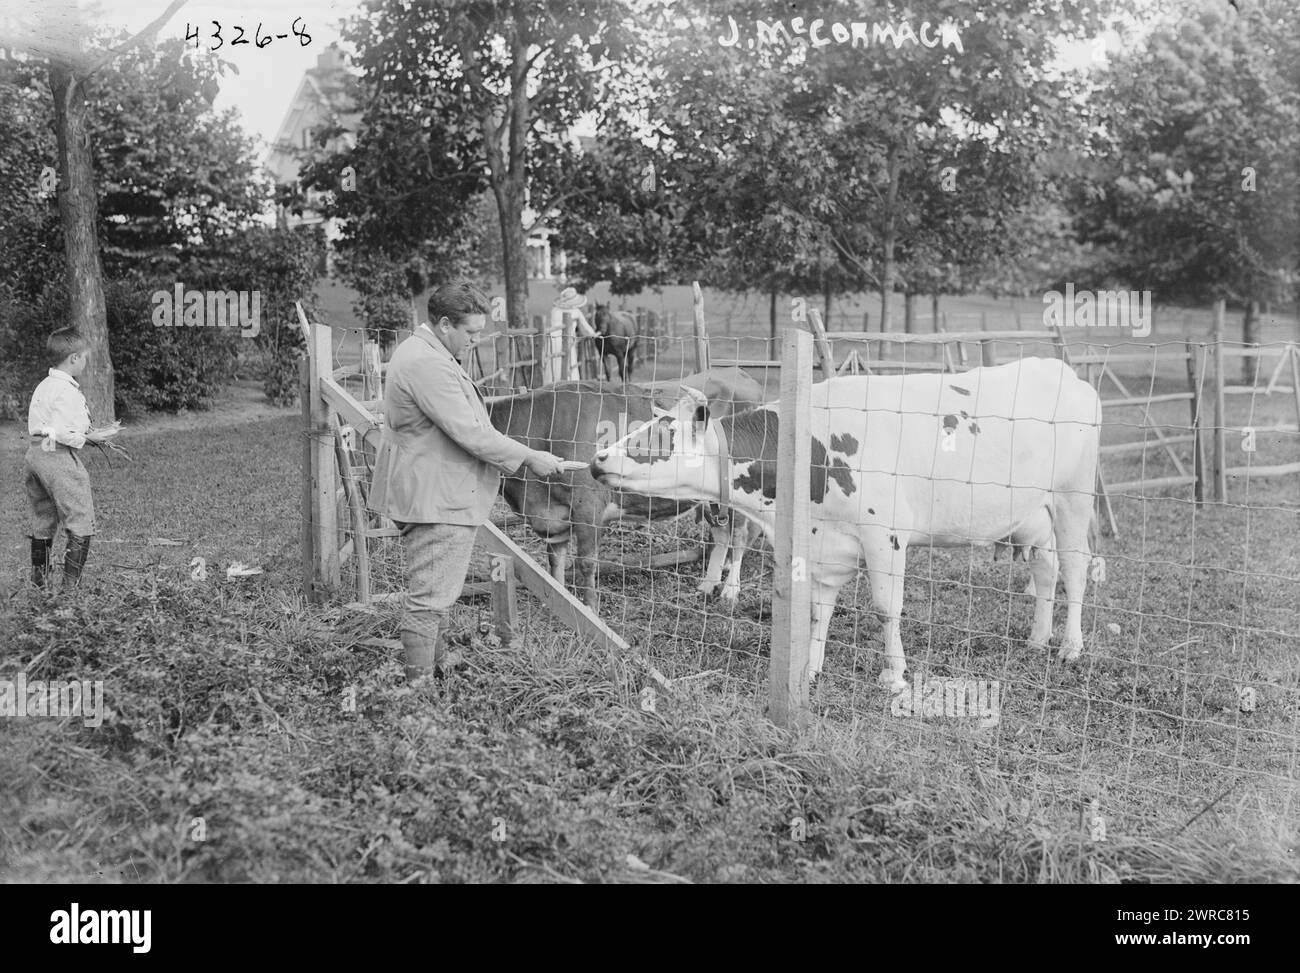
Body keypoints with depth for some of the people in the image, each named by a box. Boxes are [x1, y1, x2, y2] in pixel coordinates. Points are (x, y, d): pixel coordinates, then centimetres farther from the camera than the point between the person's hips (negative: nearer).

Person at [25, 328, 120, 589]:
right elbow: (63, 433, -22)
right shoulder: (67, 391, -15)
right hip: (59, 458, -10)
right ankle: (71, 585, -6)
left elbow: (49, 426, 15)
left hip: (35, 451, 10)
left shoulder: (43, 386, 15)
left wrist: (87, 433, 12)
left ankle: (39, 584, 24)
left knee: (43, 524, 17)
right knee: (81, 526, -3)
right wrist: (93, 437, -9)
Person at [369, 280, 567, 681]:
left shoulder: (421, 352, 15)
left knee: (432, 594, 18)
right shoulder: (428, 364, -22)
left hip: (427, 494, 12)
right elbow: (469, 434, -25)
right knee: (430, 597, -6)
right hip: (436, 500, -12)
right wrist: (529, 458, -18)